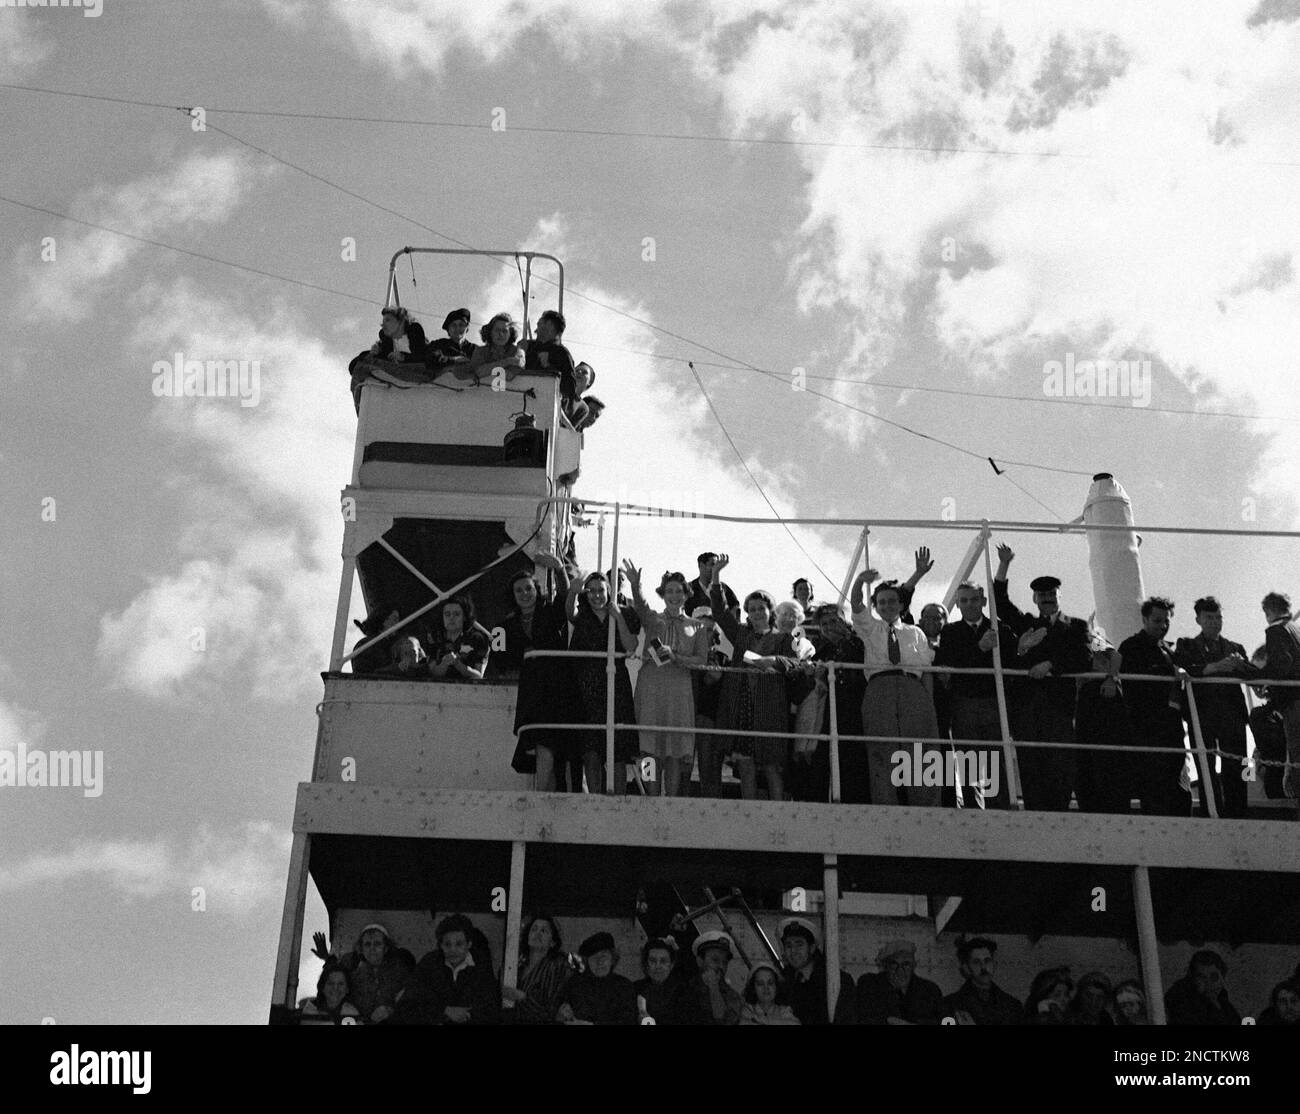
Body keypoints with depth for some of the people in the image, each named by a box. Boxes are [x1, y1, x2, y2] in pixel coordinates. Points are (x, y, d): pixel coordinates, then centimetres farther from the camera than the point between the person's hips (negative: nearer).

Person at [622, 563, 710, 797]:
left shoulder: (697, 627, 13)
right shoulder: (652, 619, 9)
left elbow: (701, 660, 5)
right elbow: (640, 605, -13)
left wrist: (674, 656, -11)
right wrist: (635, 586, -35)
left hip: (680, 692, 1)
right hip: (651, 688, -1)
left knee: (675, 753, -1)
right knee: (651, 751, -5)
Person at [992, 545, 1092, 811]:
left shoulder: (1075, 627, 15)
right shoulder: (1026, 624, 22)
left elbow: (1084, 659, 1)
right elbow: (1000, 602, 13)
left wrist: (1050, 665, -10)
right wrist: (1004, 565, 5)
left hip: (1059, 702, -2)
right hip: (1025, 703, 2)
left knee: (1061, 767, -7)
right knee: (1029, 767, -3)